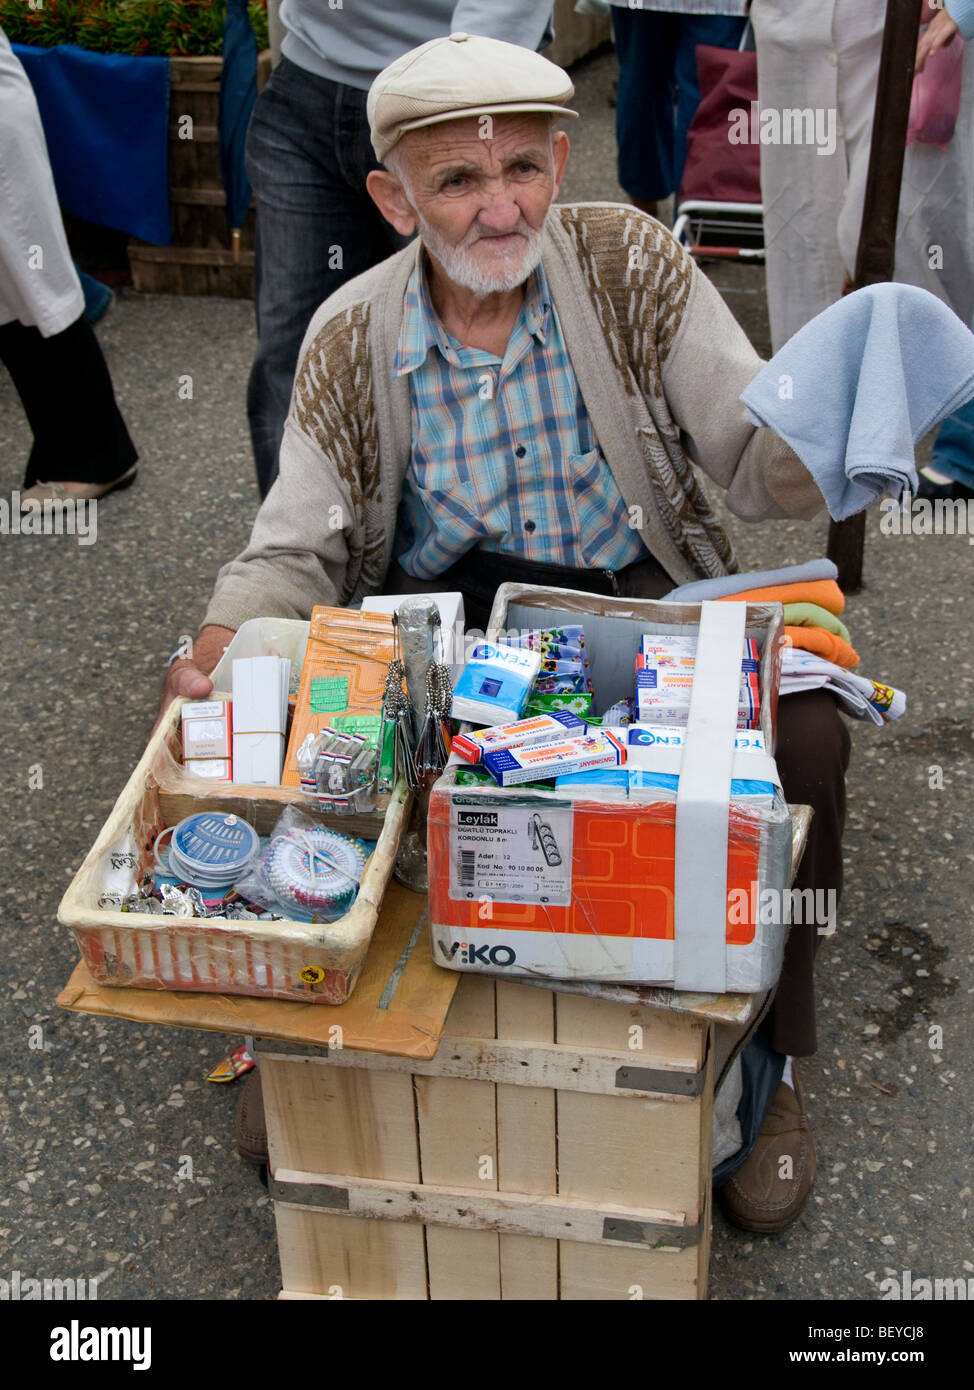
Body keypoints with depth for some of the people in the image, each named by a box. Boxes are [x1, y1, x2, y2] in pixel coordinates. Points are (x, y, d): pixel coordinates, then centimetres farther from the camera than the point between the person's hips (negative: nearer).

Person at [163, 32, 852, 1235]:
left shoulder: (633, 267, -6)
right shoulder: (350, 338, -4)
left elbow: (756, 470, -8)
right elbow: (296, 551, -3)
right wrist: (221, 651, -25)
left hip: (637, 593, -1)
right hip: (437, 608, 1)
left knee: (800, 734, -28)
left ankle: (767, 1057, -2)